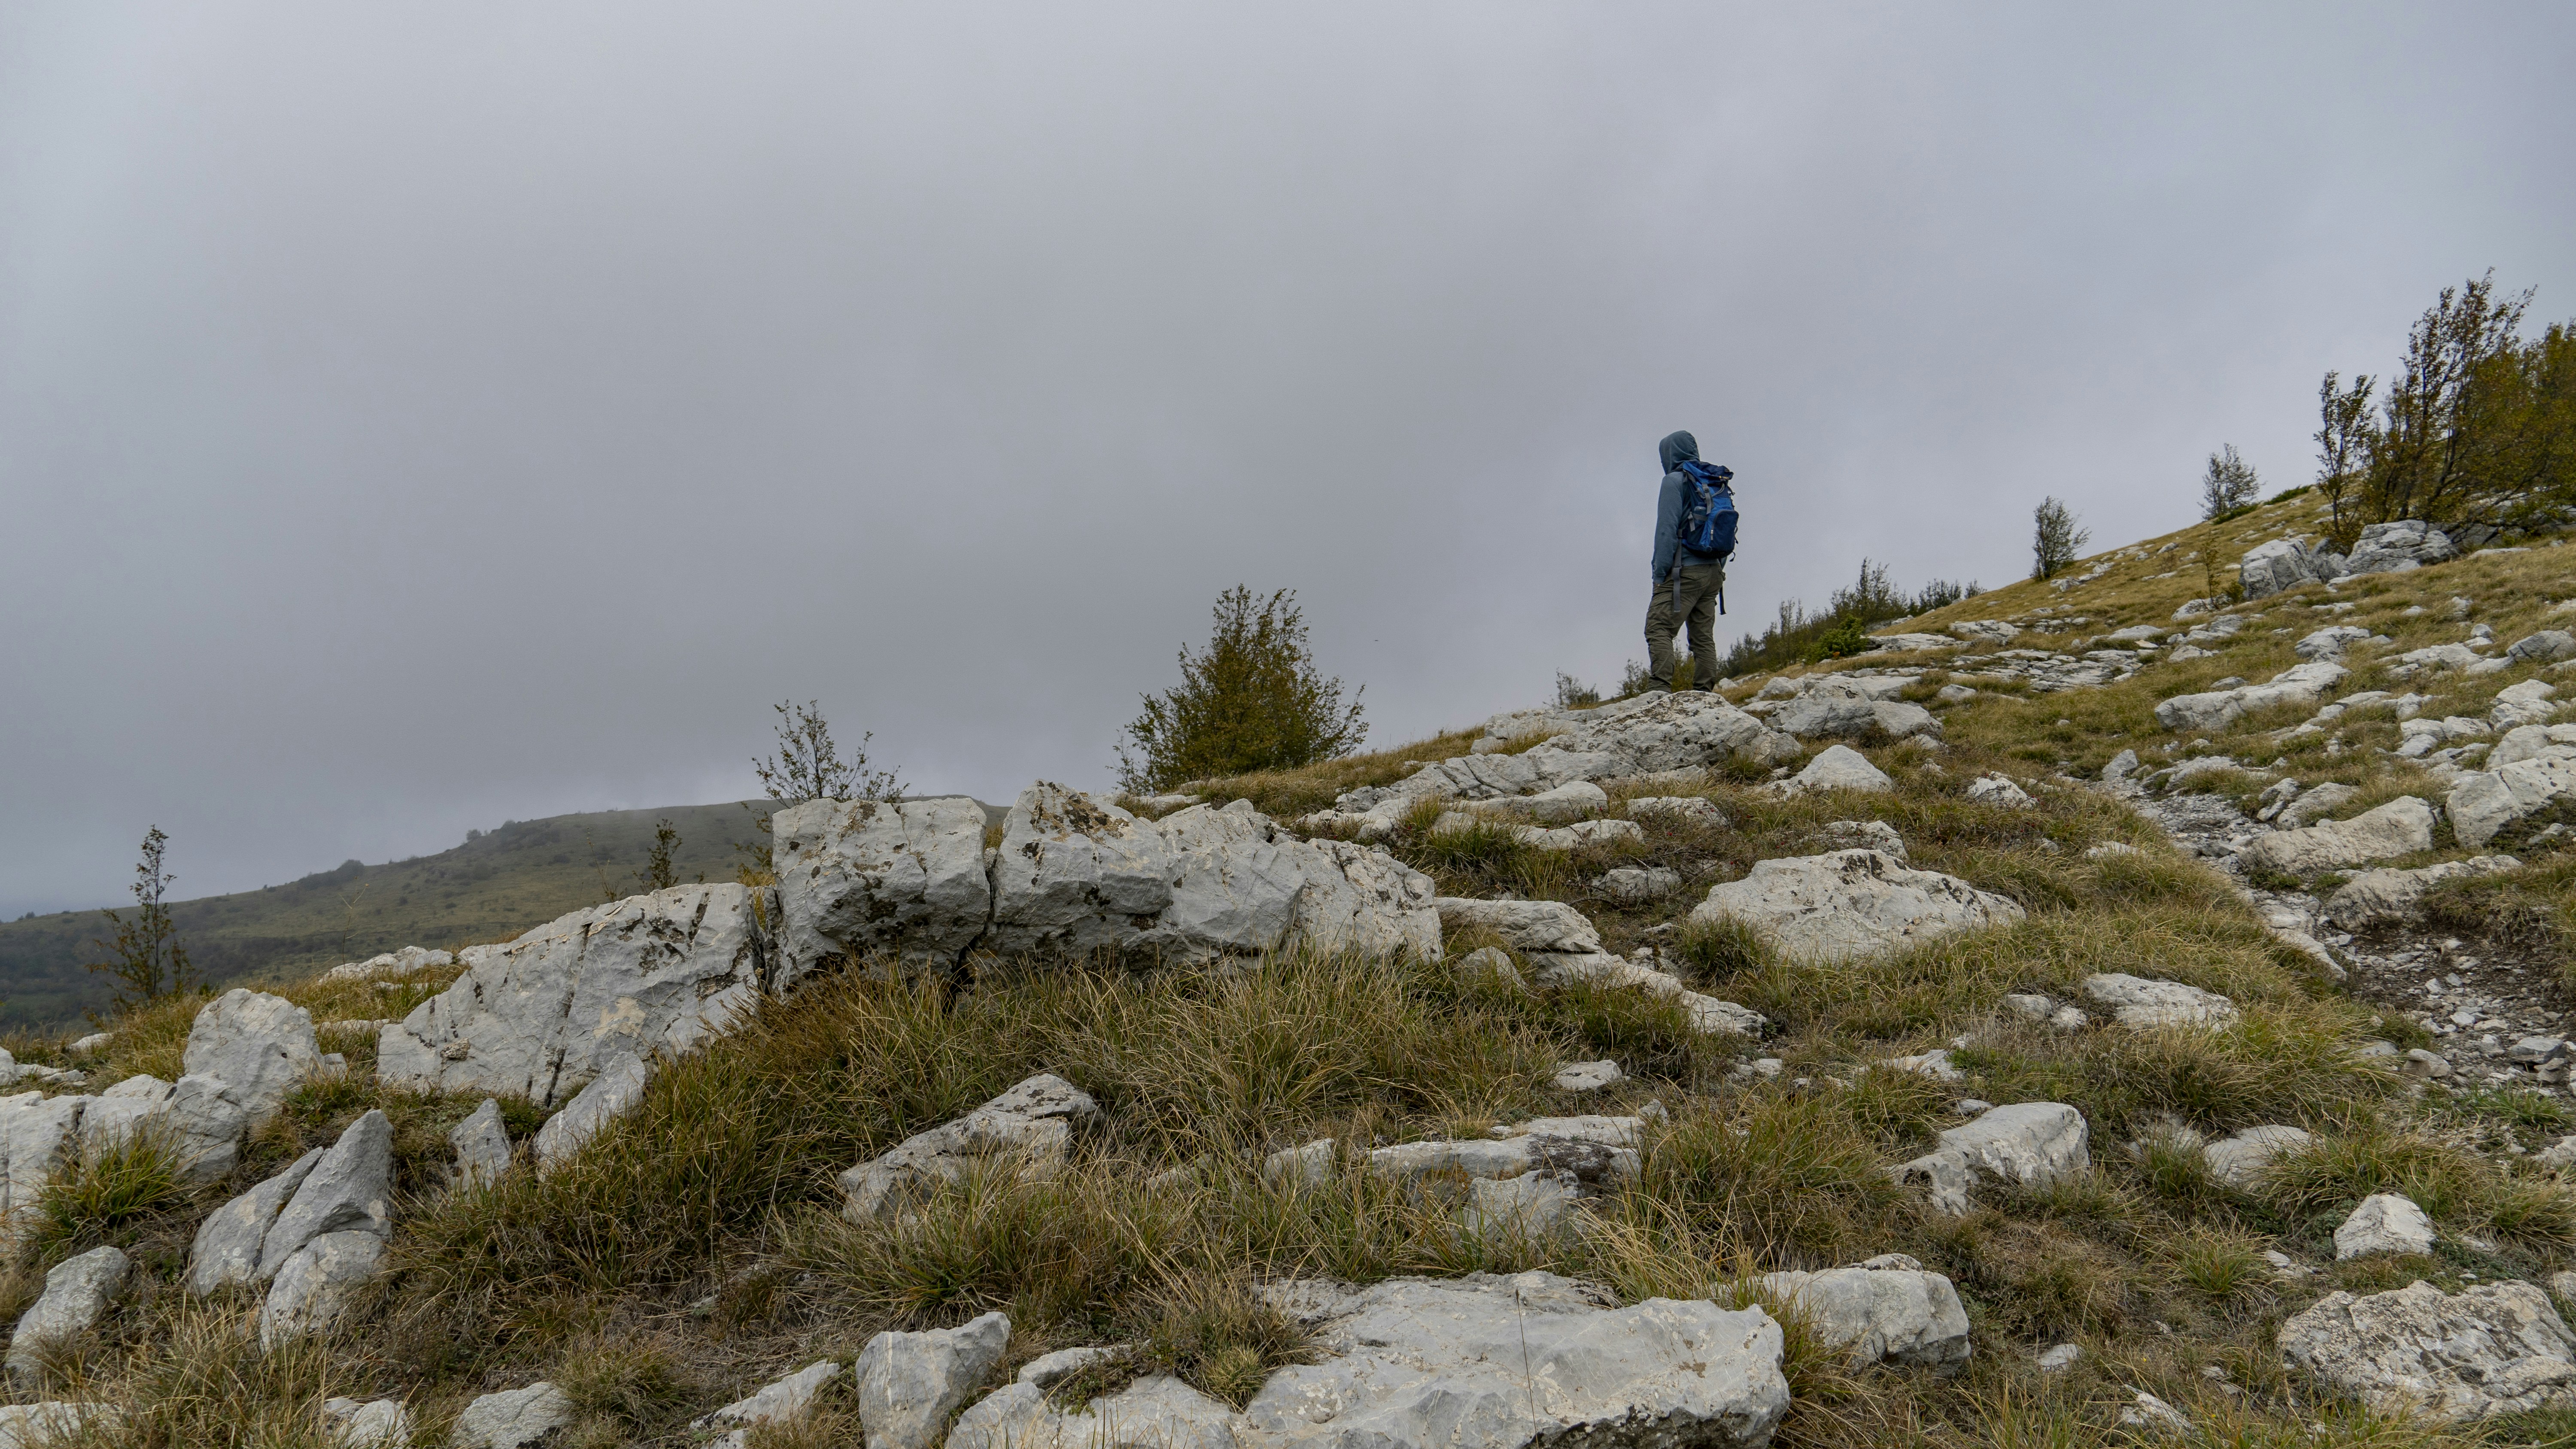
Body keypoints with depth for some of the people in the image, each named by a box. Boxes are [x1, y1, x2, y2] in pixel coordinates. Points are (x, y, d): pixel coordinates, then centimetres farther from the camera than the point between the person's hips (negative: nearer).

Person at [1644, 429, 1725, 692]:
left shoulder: (1674, 481, -4)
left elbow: (1667, 530, -11)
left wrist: (1660, 572, -9)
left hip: (1684, 570, -8)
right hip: (1713, 572, 8)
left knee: (1658, 628, -12)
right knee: (1704, 637, 7)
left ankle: (1660, 689, -25)